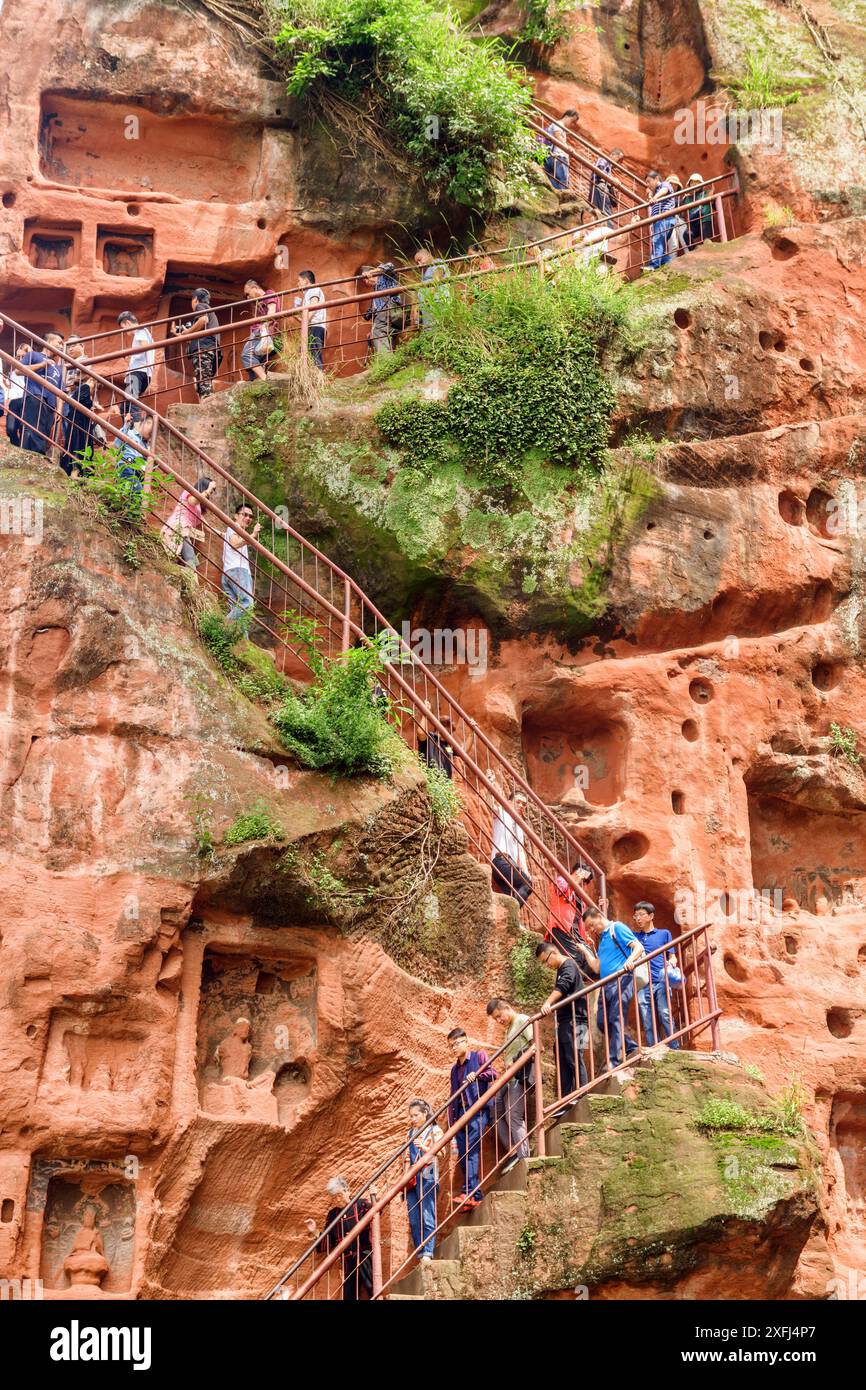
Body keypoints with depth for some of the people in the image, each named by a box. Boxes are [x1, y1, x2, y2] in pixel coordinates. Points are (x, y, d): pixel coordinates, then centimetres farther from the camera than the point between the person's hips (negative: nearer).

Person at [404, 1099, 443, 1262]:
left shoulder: (435, 1131, 5)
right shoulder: (411, 1132, 20)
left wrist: (425, 1148, -21)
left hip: (427, 1177, -5)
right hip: (411, 1179, 5)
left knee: (427, 1216, -13)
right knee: (413, 1219, 1)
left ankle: (428, 1253, -17)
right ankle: (419, 1253, 6)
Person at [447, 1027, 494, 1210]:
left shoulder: (479, 1056, 6)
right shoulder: (455, 1069, 26)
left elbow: (491, 1073, -9)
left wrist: (477, 1075, -28)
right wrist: (451, 1120, 19)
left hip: (477, 1109, -7)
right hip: (461, 1112, 7)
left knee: (471, 1150, -18)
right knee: (462, 1154, 0)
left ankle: (470, 1192, -24)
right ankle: (474, 1194, 3)